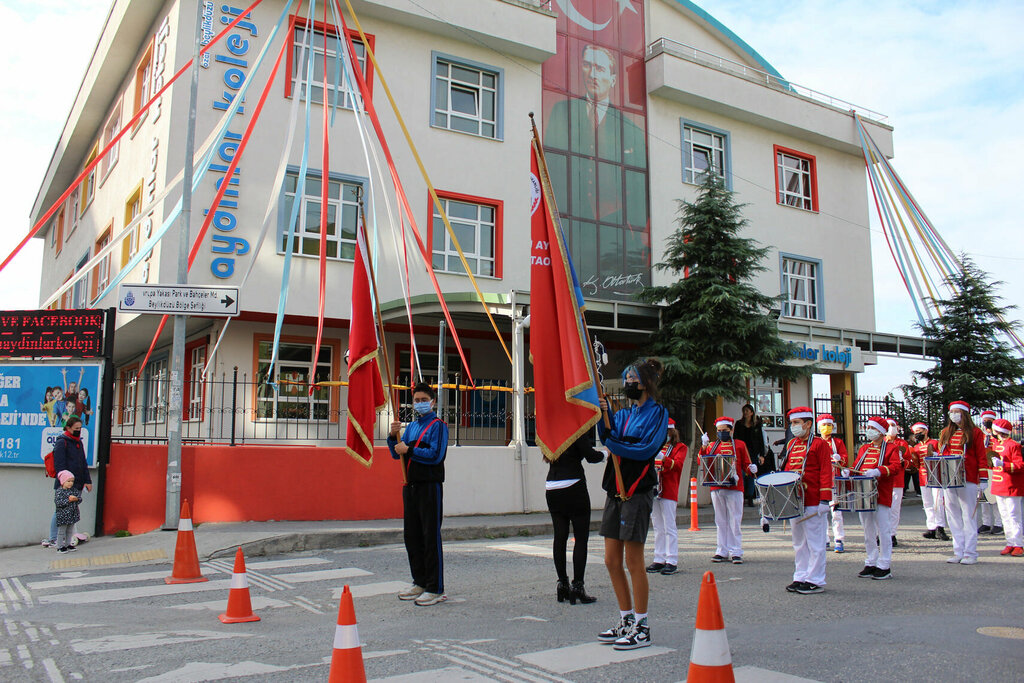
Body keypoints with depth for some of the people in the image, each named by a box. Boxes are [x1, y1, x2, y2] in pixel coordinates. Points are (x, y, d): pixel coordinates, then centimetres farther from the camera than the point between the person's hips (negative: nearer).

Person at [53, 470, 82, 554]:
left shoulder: (74, 490, 5)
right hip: (63, 515, -6)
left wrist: (76, 499, -16)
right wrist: (68, 500, -25)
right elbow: (58, 502, -20)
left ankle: (67, 544, 25)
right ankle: (60, 546, 10)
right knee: (61, 531, 2)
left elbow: (80, 498, 6)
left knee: (69, 531, 15)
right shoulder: (59, 491, -12)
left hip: (72, 515, 6)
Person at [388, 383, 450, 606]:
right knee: (412, 536, 11)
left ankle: (436, 589, -2)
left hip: (430, 487, -8)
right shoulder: (411, 426, 17)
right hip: (410, 486, 8)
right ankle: (420, 583, 23)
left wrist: (409, 450, -14)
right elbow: (396, 454, 17)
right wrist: (393, 436, -1)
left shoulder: (438, 425, -5)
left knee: (431, 537, -6)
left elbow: (436, 455, -17)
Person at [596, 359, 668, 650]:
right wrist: (604, 413, -13)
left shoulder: (658, 413, -3)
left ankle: (641, 627, 7)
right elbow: (608, 436, 1)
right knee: (612, 560, 9)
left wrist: (614, 443, -17)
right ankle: (626, 621, 22)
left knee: (633, 561, -4)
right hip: (616, 490, 7)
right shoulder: (624, 413, 16)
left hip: (637, 492, -7)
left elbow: (648, 449, -14)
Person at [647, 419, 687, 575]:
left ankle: (672, 561, -1)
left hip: (669, 492, -6)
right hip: (653, 490, 6)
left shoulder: (680, 447, 2)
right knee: (658, 527, 9)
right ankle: (659, 560, 13)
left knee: (669, 527, -5)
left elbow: (678, 464, -15)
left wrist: (663, 458, -32)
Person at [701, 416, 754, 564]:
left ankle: (736, 553, 2)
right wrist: (704, 446, -11)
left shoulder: (740, 445, 8)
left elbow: (746, 465, 9)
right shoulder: (712, 445, 13)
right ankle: (722, 552, 14)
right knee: (720, 521, 8)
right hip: (716, 488, 3)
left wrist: (751, 468, -13)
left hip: (734, 487, -3)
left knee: (734, 521, -3)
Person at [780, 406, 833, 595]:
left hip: (812, 502, -7)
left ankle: (815, 581, 6)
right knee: (799, 542, 13)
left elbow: (826, 473, -11)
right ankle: (800, 578, 21)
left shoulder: (819, 445, -6)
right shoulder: (791, 445, 14)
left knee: (815, 542, 0)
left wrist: (825, 500, -15)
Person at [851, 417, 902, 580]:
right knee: (868, 531, 11)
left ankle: (884, 566, 6)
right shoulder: (864, 448, 19)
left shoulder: (892, 447, 0)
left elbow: (897, 466, -13)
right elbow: (857, 466, 20)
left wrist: (878, 471, -27)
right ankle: (871, 563, 20)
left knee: (883, 531, -2)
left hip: (882, 495, -6)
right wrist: (848, 471, -2)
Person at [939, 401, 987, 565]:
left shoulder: (975, 433, 0)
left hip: (968, 479, -5)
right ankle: (958, 552, 12)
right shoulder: (945, 432, 14)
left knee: (968, 516, -2)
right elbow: (941, 453, 18)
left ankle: (970, 554, 3)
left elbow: (981, 457, -3)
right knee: (953, 516, 6)